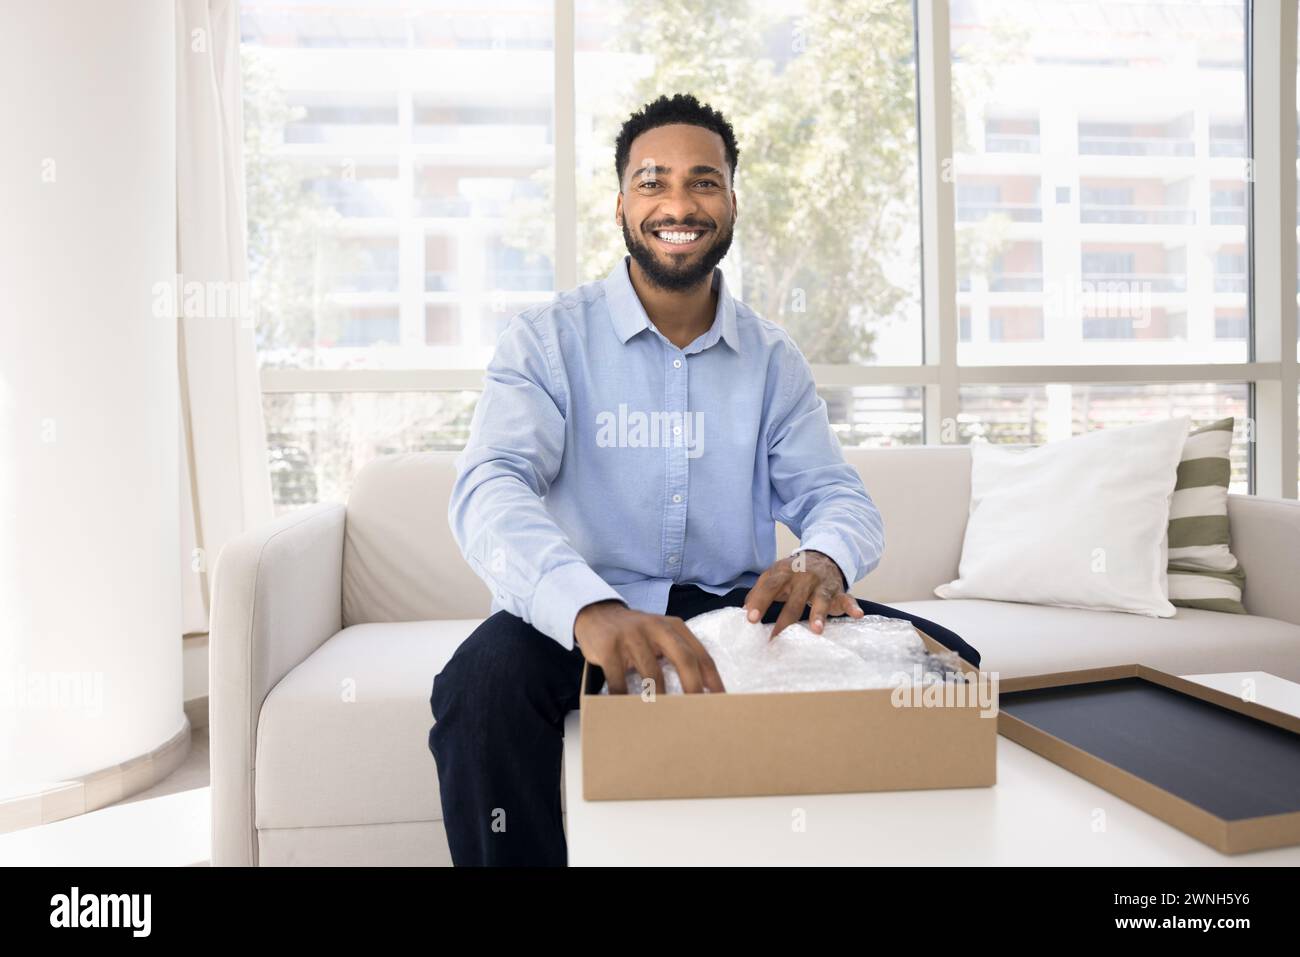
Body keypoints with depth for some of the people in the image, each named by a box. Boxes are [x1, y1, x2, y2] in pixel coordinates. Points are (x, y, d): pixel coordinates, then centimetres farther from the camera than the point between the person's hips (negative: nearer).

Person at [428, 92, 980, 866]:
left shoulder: (773, 358, 10)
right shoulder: (547, 341, -2)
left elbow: (836, 493, 4)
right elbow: (491, 487, -18)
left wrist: (823, 561, -23)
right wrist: (590, 608, -39)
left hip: (737, 610, 3)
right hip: (577, 620, -2)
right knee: (484, 680, -34)